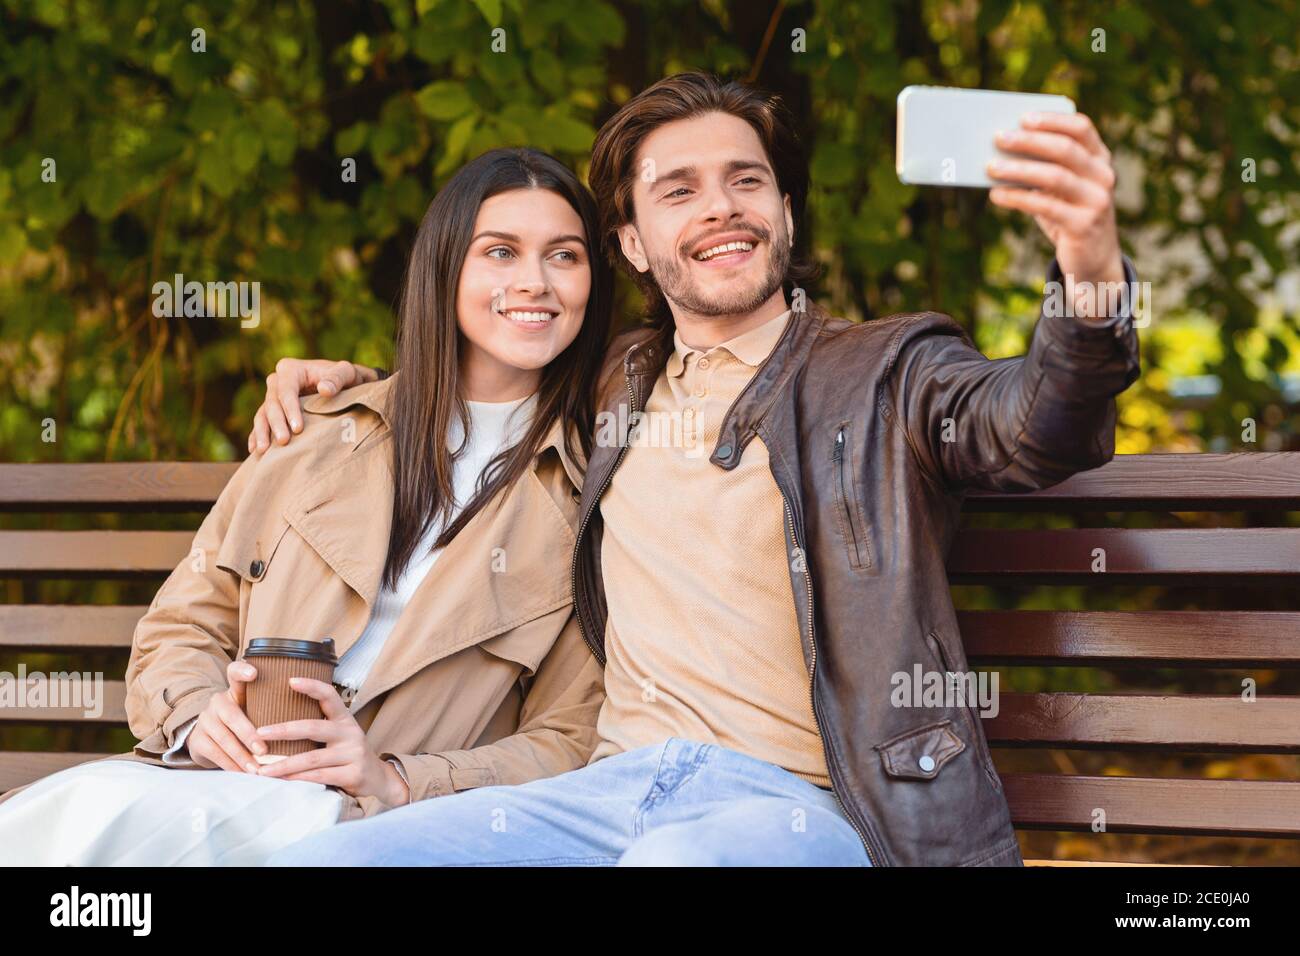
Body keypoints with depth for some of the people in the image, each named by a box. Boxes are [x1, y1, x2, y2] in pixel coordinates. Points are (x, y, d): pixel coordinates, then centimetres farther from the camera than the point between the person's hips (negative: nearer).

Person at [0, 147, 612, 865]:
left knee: (127, 813, -34)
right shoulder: (323, 437, 17)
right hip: (223, 775, 3)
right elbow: (183, 625, 17)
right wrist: (200, 715, -6)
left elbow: (568, 739, 5)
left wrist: (395, 779, -12)